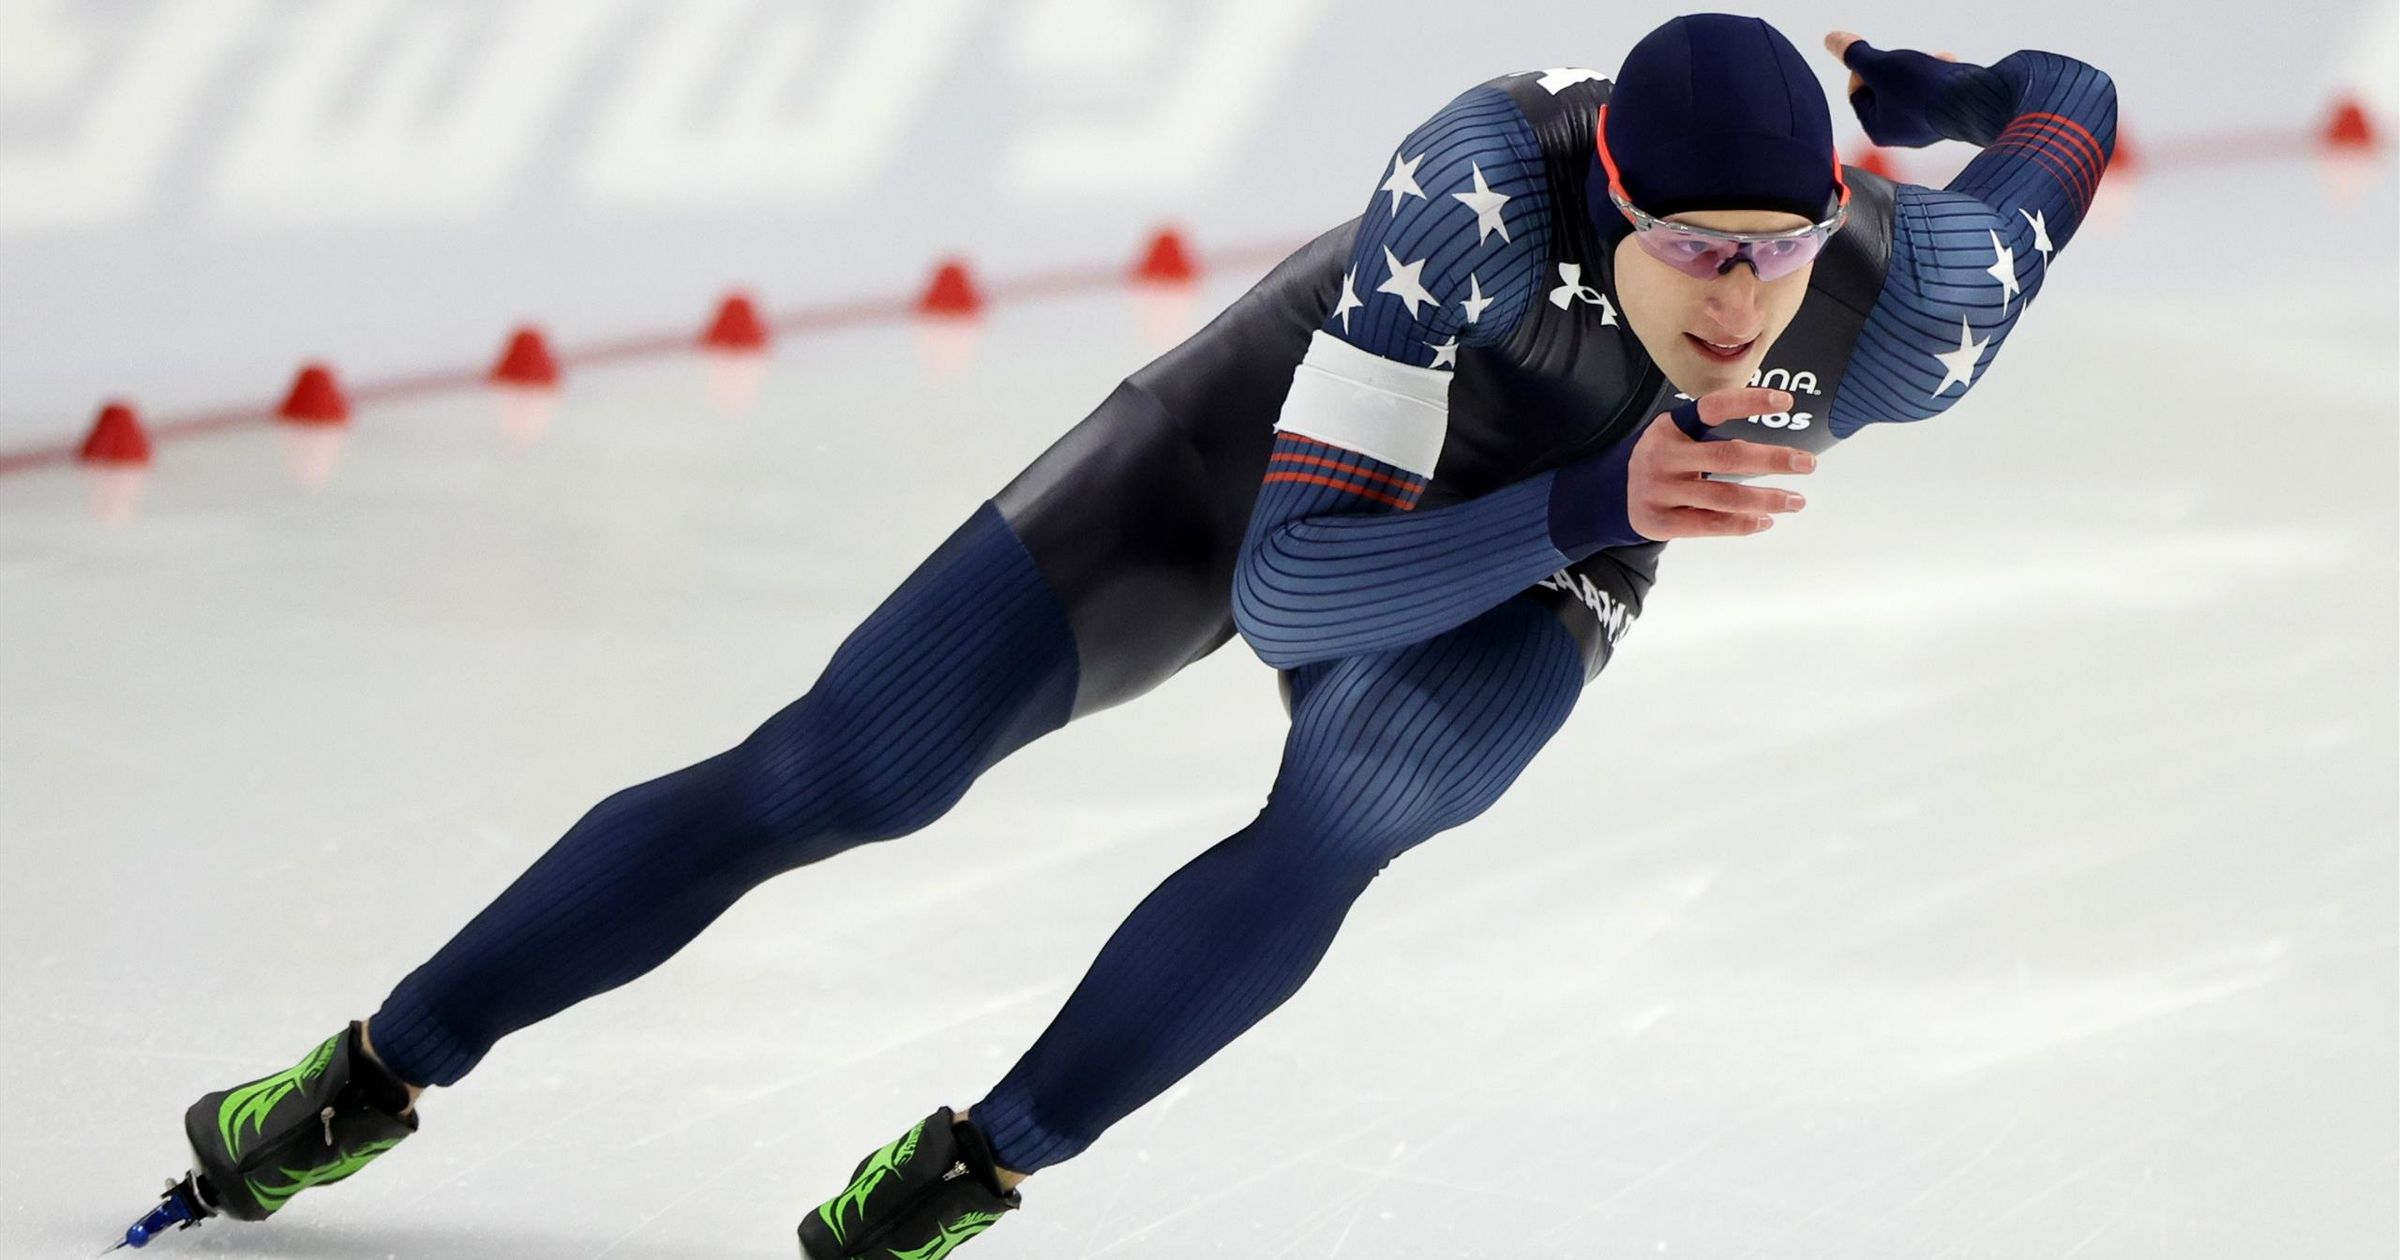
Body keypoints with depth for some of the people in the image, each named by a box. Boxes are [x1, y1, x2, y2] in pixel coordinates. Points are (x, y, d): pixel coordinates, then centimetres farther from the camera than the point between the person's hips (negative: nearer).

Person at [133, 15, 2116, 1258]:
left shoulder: (1896, 309, -33)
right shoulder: (1492, 181, -42)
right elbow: (1289, 585, -43)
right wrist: (1597, 506, -51)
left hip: (1518, 591, 2)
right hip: (1259, 455, -2)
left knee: (1359, 795, -33)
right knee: (835, 777, -6)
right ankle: (373, 1077, 10)